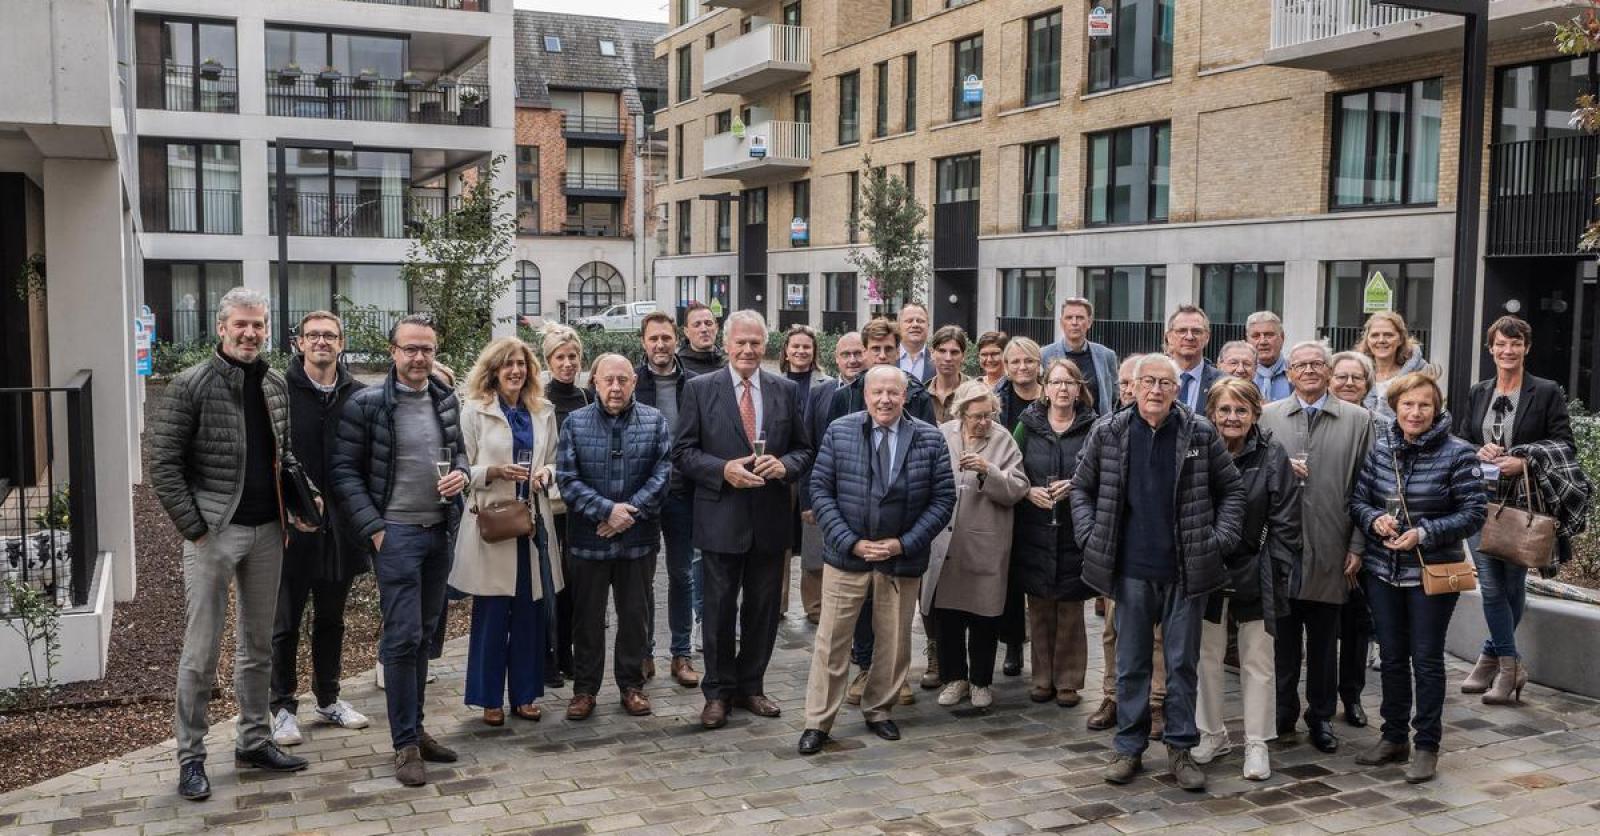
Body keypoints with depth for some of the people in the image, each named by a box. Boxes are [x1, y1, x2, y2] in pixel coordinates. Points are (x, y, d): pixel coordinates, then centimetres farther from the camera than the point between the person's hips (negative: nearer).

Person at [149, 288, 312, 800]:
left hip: (267, 531, 6)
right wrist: (194, 528, -13)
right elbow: (163, 464, -9)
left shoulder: (276, 386, 8)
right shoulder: (191, 385, -8)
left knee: (258, 645, 14)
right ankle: (190, 757, 13)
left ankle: (254, 742, 27)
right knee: (201, 651, 1)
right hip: (214, 533, -5)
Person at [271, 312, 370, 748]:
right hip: (292, 524, -3)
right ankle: (283, 707, 20)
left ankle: (328, 698, 31)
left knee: (331, 617, 17)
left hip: (340, 526, 4)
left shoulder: (358, 395, 2)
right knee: (286, 621, 7)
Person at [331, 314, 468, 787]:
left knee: (424, 634, 14)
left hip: (439, 531, 6)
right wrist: (374, 528, -13)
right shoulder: (366, 404, -9)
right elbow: (345, 471, -7)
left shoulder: (447, 401, 7)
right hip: (395, 533, -6)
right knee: (402, 637, -5)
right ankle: (405, 744, 4)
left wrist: (461, 473, -3)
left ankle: (414, 728, 25)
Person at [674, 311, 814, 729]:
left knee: (763, 608, 11)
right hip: (722, 518, -3)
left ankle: (750, 687, 26)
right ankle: (718, 692, 18)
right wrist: (723, 470, -16)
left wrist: (785, 465, -12)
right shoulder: (700, 389, -1)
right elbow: (683, 451, -2)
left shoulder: (786, 390, 6)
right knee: (720, 608, 5)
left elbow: (804, 449, 10)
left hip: (770, 518, 3)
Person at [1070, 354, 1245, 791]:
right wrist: (1091, 537, 1)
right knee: (1131, 662, 9)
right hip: (1132, 569, 0)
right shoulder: (1108, 433, 0)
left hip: (1185, 571, 0)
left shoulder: (1200, 433, -1)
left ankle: (1180, 748, 19)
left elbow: (1232, 489, 7)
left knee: (1183, 662, 7)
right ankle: (1129, 747, 20)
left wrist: (1220, 539, -2)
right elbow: (1081, 488, 10)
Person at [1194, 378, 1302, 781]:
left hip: (1254, 576, -2)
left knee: (1257, 662, 6)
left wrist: (1275, 573, -11)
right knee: (1207, 657, 12)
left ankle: (1257, 744, 17)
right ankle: (1212, 734, 27)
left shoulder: (1272, 457, -7)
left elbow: (1285, 522, -6)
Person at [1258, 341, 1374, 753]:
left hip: (1329, 549, 0)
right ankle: (1283, 712, 21)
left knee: (1324, 639, 9)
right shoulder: (1268, 417, 7)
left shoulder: (1357, 420, 4)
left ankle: (1321, 716, 22)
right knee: (1283, 635, 8)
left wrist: (1357, 546, -3)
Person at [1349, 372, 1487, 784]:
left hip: (1432, 574, -4)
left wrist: (1424, 533, -20)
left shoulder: (1457, 453, -9)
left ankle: (1427, 746, 16)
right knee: (1392, 657, 13)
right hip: (1383, 571, 4)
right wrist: (1375, 519, -13)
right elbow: (1358, 499, 8)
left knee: (1426, 659, 4)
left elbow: (1474, 514, -9)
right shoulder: (1380, 449, 3)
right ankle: (1394, 738, 26)